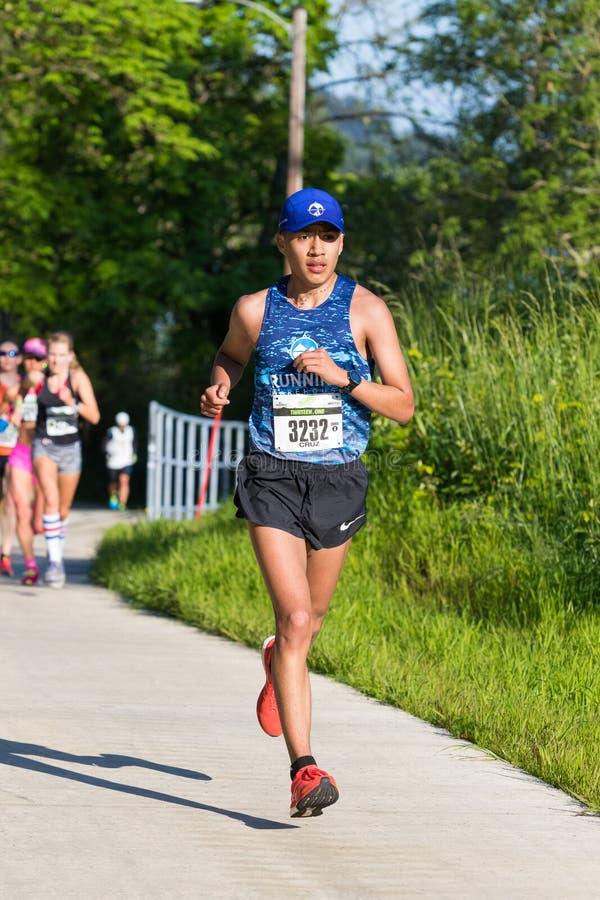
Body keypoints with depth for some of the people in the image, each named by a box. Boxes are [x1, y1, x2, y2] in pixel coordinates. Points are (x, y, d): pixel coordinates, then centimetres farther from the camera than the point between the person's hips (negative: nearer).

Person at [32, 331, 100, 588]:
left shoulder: (78, 378, -7)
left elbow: (94, 417, -12)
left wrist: (73, 403, -27)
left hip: (70, 448, 1)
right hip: (44, 446, -1)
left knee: (63, 509, 13)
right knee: (51, 500, -23)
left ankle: (57, 553, 35)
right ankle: (54, 560, -25)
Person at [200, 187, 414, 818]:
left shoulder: (365, 310, -4)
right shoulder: (255, 310, 0)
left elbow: (403, 406, -6)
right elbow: (230, 355, 22)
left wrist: (342, 377, -20)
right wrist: (218, 389, 1)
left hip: (337, 480, 2)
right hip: (271, 478, -1)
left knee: (310, 617, 19)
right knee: (295, 617, -17)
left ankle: (278, 662, 57)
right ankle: (303, 770, -19)